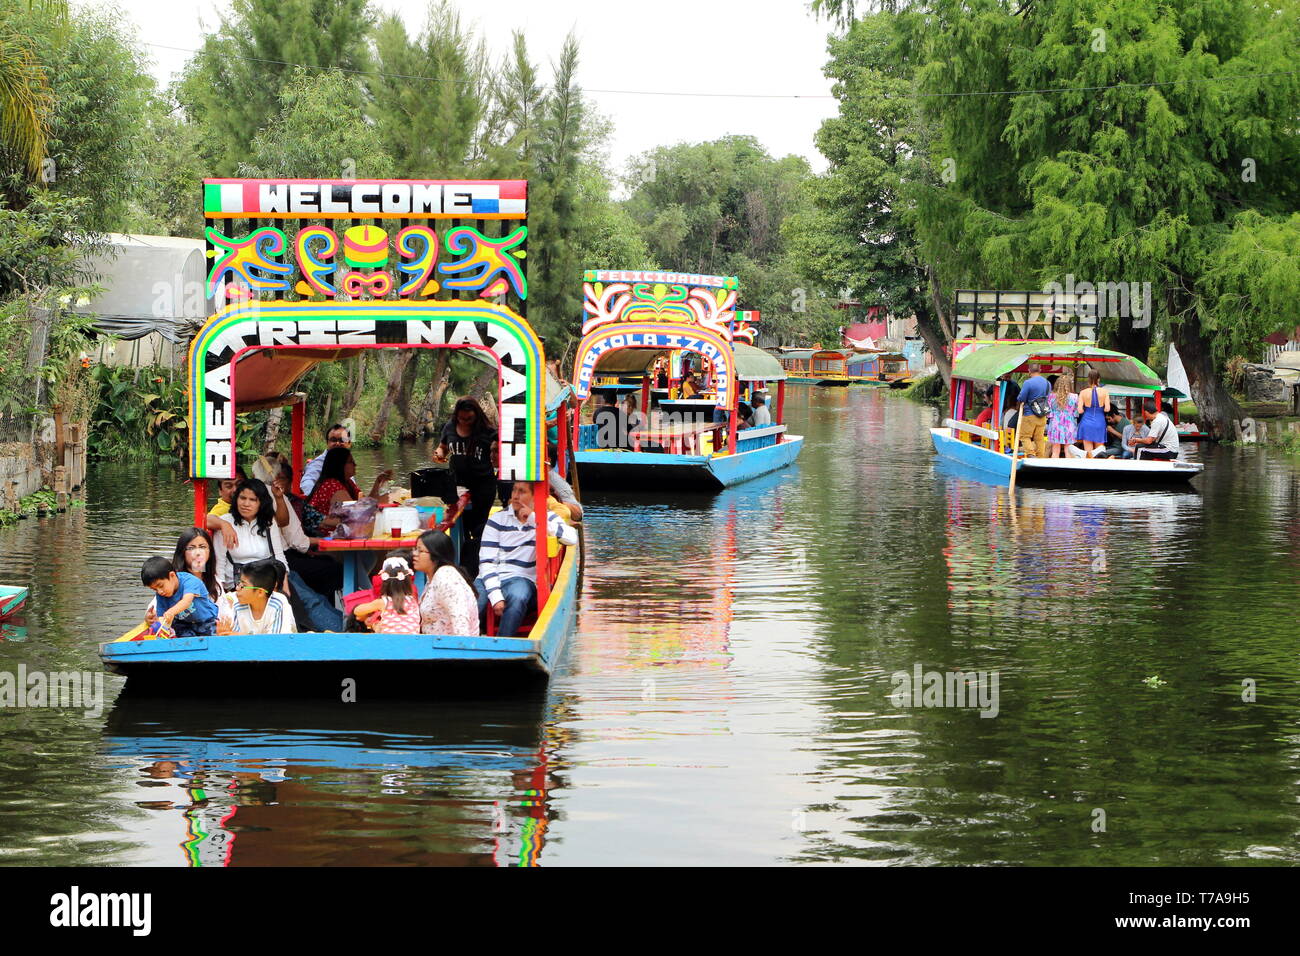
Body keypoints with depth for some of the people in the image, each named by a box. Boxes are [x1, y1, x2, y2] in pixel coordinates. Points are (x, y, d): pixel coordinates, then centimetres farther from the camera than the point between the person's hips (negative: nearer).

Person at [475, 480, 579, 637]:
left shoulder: (546, 518, 8)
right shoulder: (497, 520, 8)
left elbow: (572, 538, -13)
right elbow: (486, 562, 0)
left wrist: (534, 519, -12)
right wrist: (495, 596, -16)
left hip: (521, 578, -1)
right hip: (491, 578, 1)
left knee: (517, 598, -37)